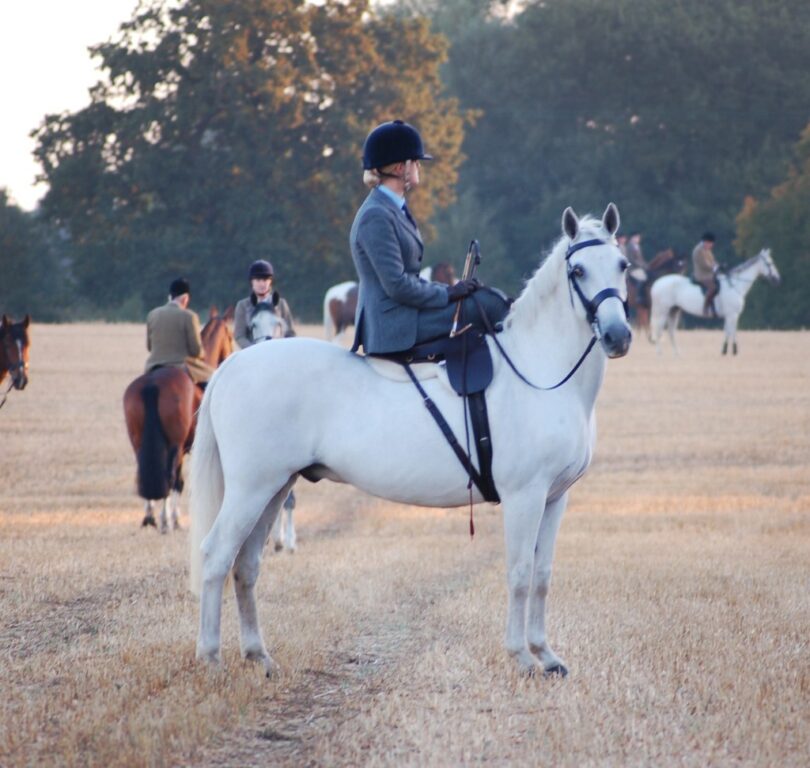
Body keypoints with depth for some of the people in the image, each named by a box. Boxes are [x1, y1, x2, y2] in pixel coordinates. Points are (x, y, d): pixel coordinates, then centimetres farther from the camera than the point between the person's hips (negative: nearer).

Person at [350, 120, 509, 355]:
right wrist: (448, 293, -11)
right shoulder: (376, 217, -16)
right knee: (487, 304, -14)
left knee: (488, 298, 8)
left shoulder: (393, 210, 16)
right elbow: (397, 286, -21)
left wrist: (452, 289, 7)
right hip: (394, 325, -10)